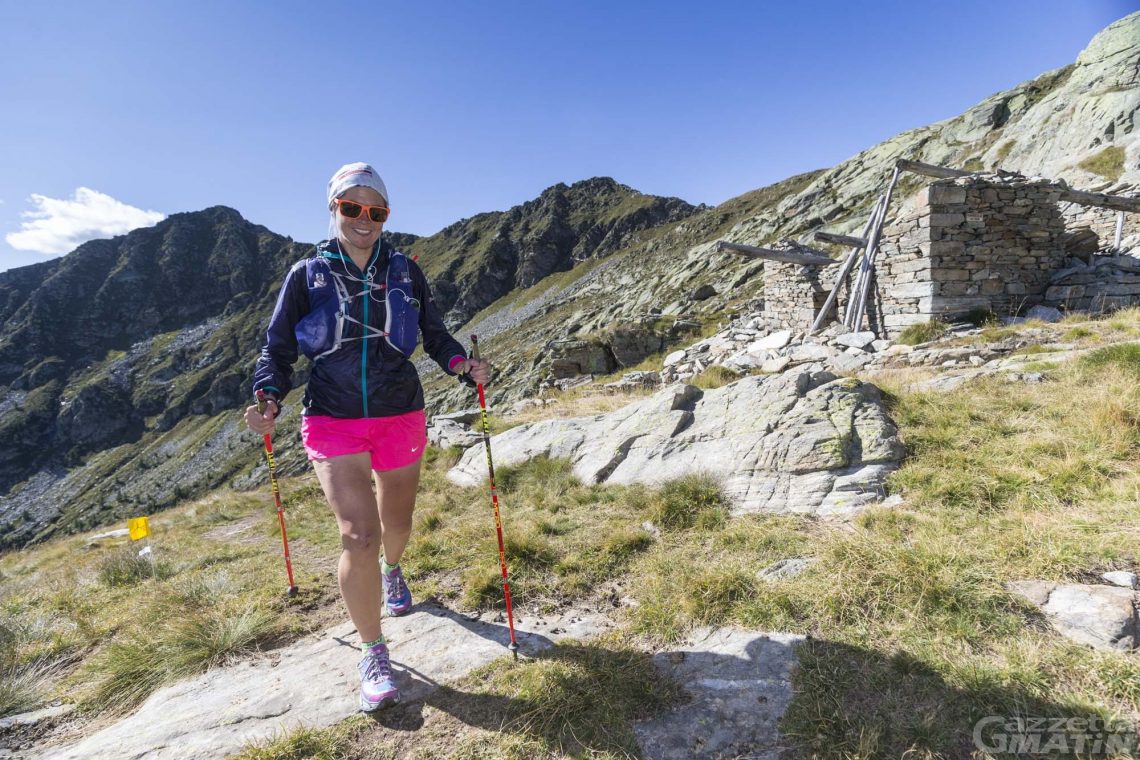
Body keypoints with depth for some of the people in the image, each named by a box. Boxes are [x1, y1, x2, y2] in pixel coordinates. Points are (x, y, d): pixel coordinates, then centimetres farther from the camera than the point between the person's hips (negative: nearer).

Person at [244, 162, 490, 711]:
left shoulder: (404, 272, 3)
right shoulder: (307, 275, 0)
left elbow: (435, 335, 7)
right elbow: (278, 348, 3)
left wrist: (465, 367, -12)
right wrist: (268, 401, -14)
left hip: (401, 418, 2)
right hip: (334, 421, -2)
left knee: (396, 524, 16)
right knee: (359, 538, -11)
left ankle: (391, 571, 55)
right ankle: (373, 655, 11)